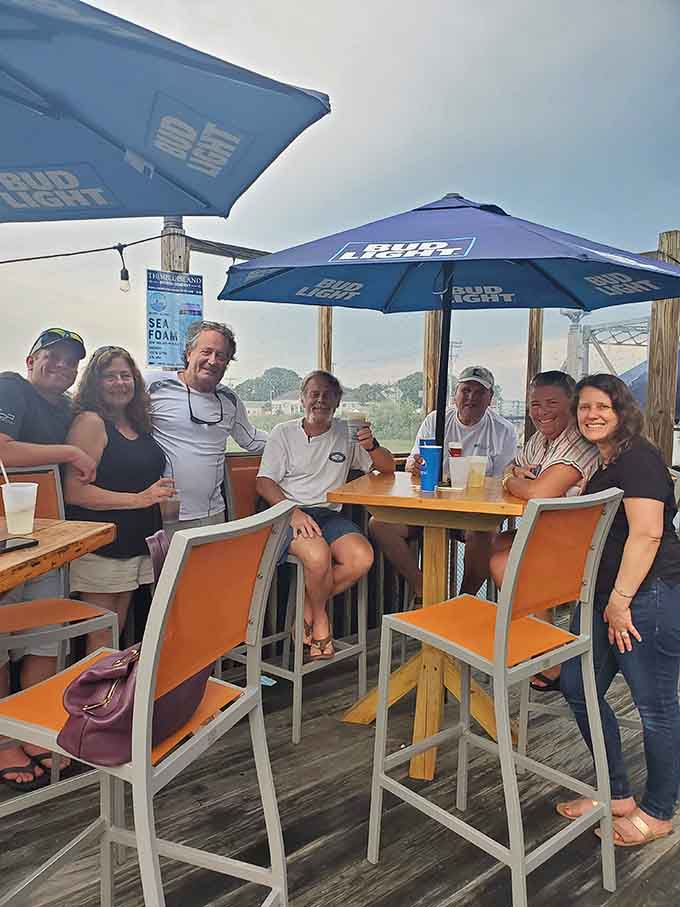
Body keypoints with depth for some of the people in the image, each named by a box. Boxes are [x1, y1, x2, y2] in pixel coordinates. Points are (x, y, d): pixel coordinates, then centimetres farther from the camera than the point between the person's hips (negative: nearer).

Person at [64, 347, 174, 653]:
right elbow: (75, 492, -19)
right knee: (102, 639, 1)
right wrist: (139, 499, -20)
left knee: (117, 635, 16)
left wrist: (160, 493, 12)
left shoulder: (138, 425, 11)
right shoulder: (90, 422, -11)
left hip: (138, 545, 7)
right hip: (101, 550, -7)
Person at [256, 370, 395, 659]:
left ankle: (307, 608, -1)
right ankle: (319, 618, -2)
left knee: (362, 558, -26)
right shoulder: (283, 432, 8)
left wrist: (371, 446, -9)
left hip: (329, 514, 3)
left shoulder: (346, 434, 14)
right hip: (289, 513, -3)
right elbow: (264, 483, 0)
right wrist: (293, 512, -18)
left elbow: (388, 468, 14)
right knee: (318, 554, -34)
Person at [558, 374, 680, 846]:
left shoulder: (638, 458, -15)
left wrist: (620, 601, -20)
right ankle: (618, 795, 31)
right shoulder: (603, 463, 14)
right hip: (605, 596, 10)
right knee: (578, 687, 14)